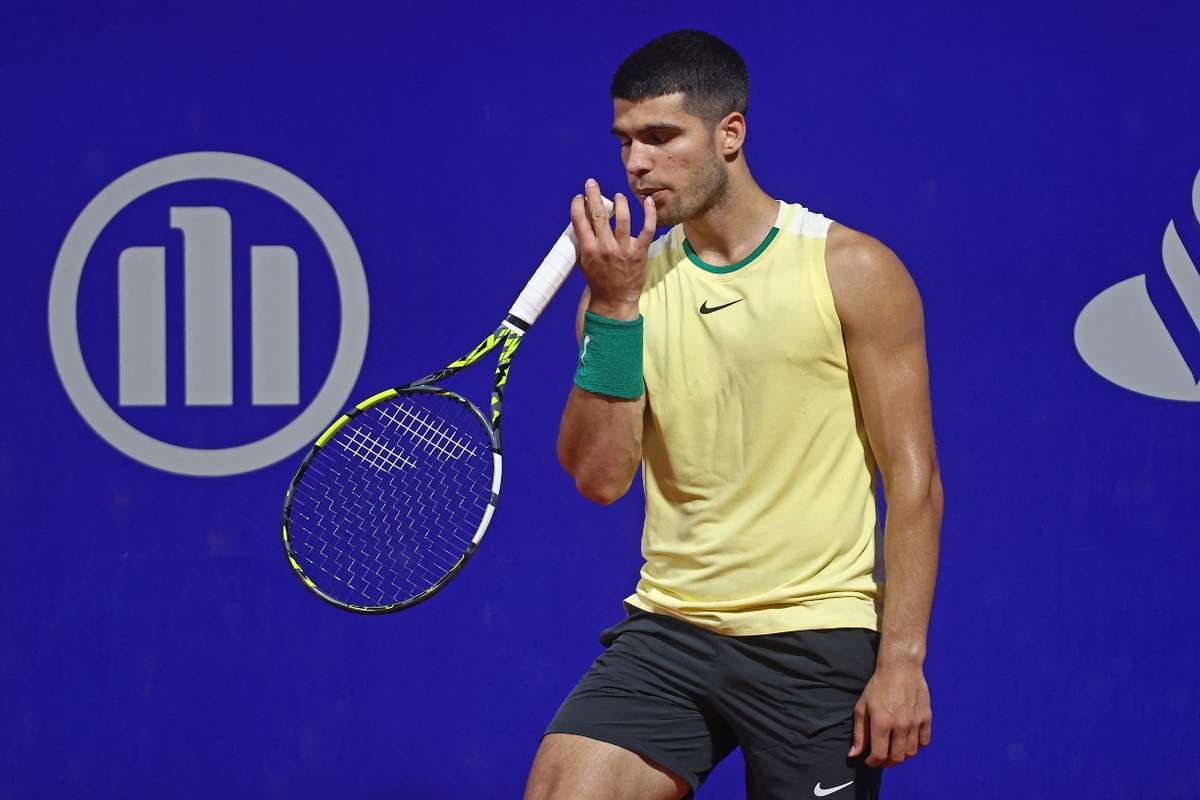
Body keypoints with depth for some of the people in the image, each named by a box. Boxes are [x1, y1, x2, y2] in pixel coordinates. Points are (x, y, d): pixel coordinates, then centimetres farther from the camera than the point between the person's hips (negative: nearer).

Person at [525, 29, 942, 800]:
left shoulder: (854, 272, -4)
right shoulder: (627, 281, 6)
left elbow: (913, 478, -5)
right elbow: (600, 476, -3)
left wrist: (902, 658, -12)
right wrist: (613, 307, -11)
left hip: (817, 644, -3)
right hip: (669, 630, 3)